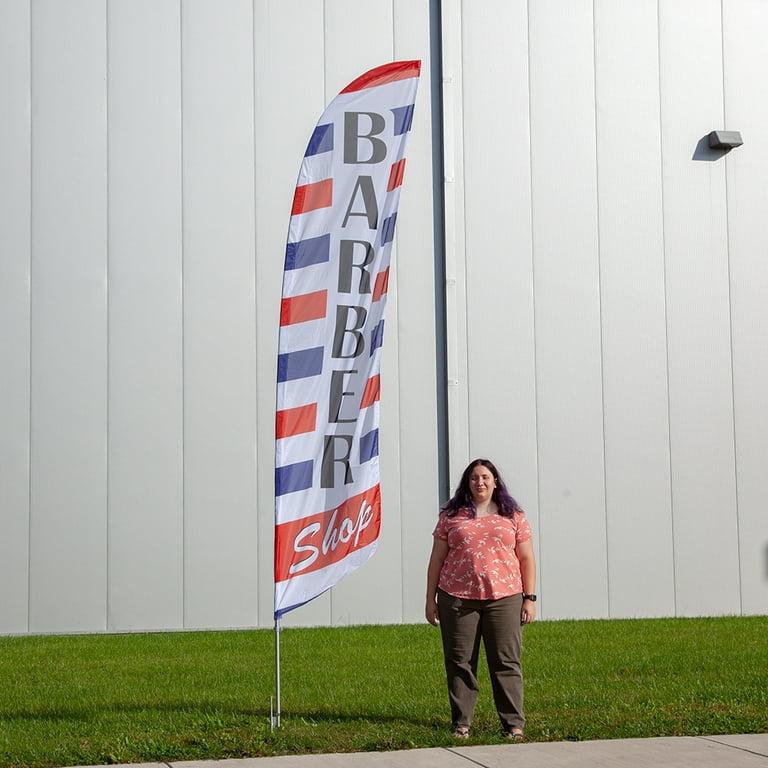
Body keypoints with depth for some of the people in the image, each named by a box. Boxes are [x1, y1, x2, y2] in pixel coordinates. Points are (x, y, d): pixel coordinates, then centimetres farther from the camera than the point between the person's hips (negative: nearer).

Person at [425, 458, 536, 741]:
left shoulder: (513, 516, 11)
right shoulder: (451, 516, 10)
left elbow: (527, 558, 10)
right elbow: (437, 559, 10)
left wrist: (529, 598, 3)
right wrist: (430, 599, 6)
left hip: (504, 599, 0)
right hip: (457, 600, 0)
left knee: (506, 662, -1)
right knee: (459, 662, 3)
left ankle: (514, 725, 3)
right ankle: (461, 724, 11)